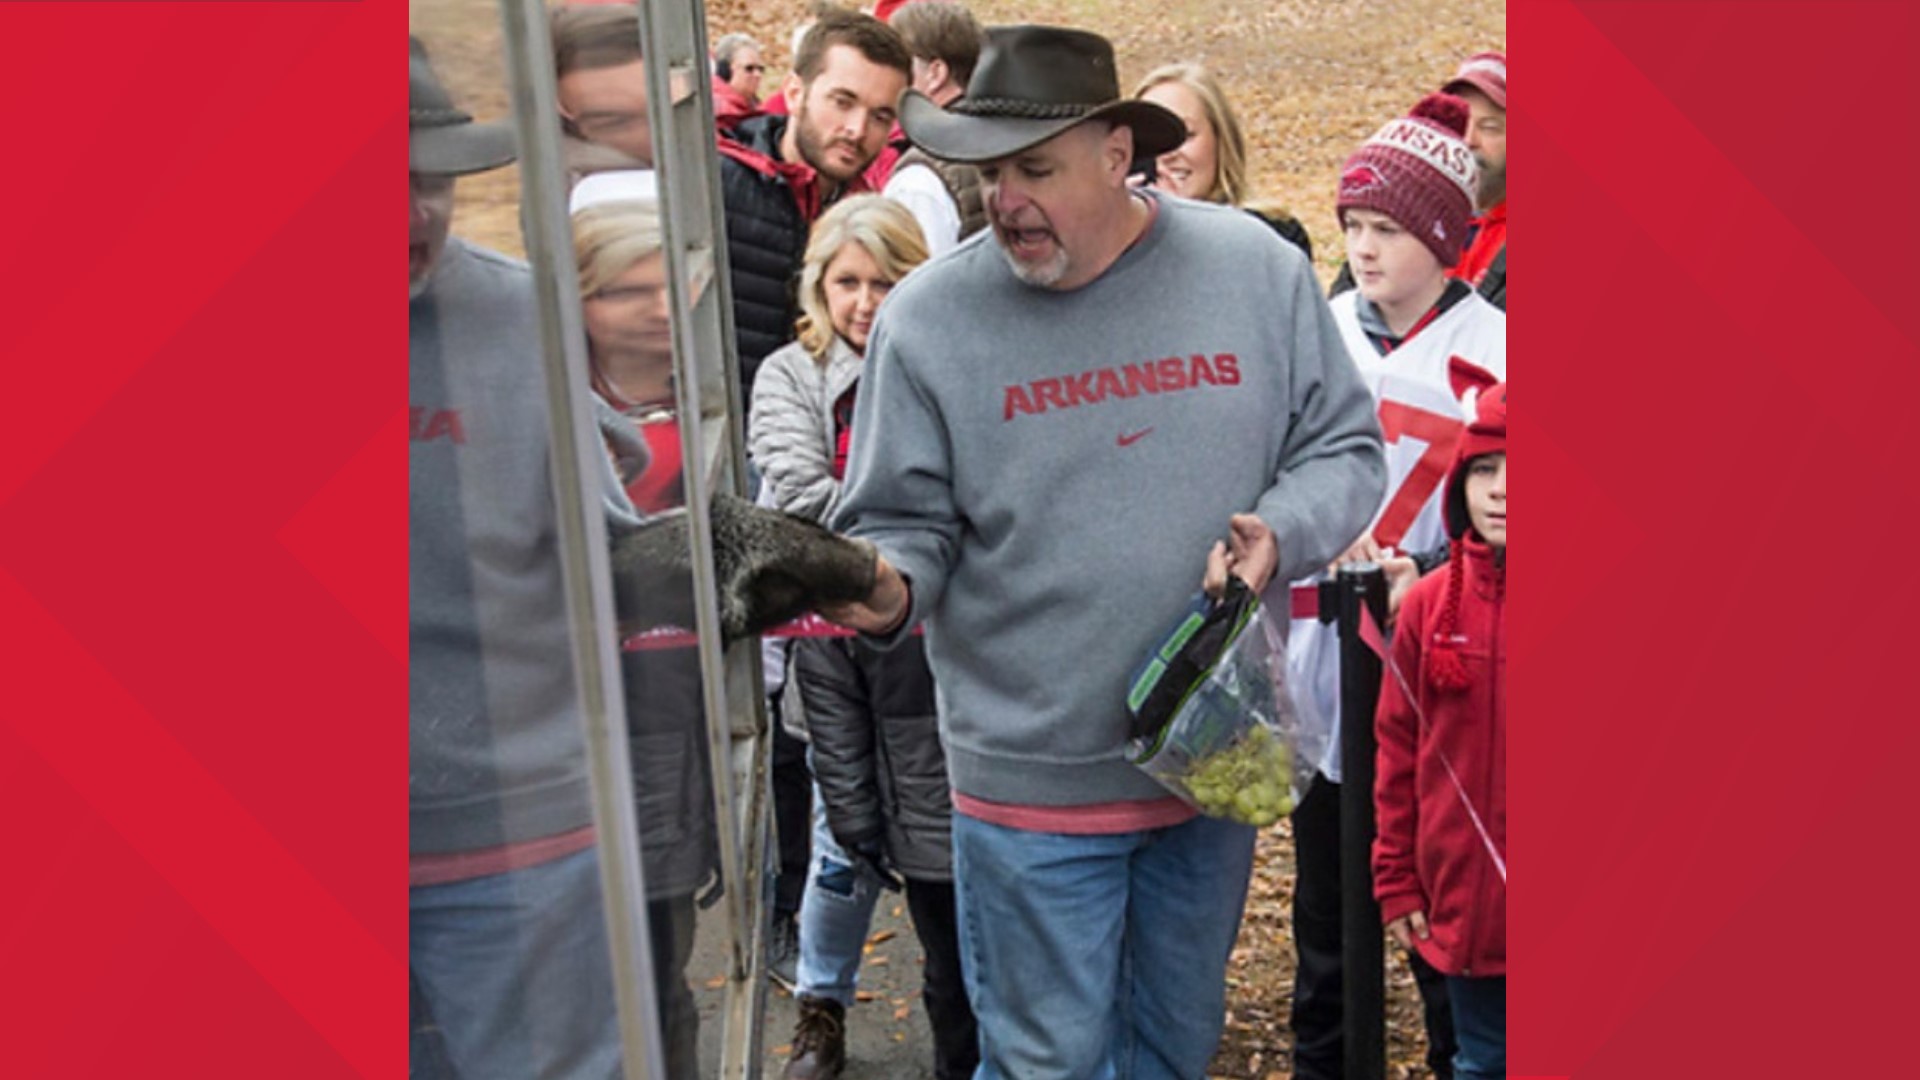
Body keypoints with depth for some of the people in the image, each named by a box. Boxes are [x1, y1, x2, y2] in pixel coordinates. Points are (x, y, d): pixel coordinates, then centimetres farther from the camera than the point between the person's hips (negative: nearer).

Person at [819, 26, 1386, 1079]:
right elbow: (905, 522, -3)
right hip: (1033, 776, -2)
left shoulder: (1257, 271, -4)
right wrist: (889, 586, -26)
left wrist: (1279, 536, -15)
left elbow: (1343, 447, 4)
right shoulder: (927, 316, -9)